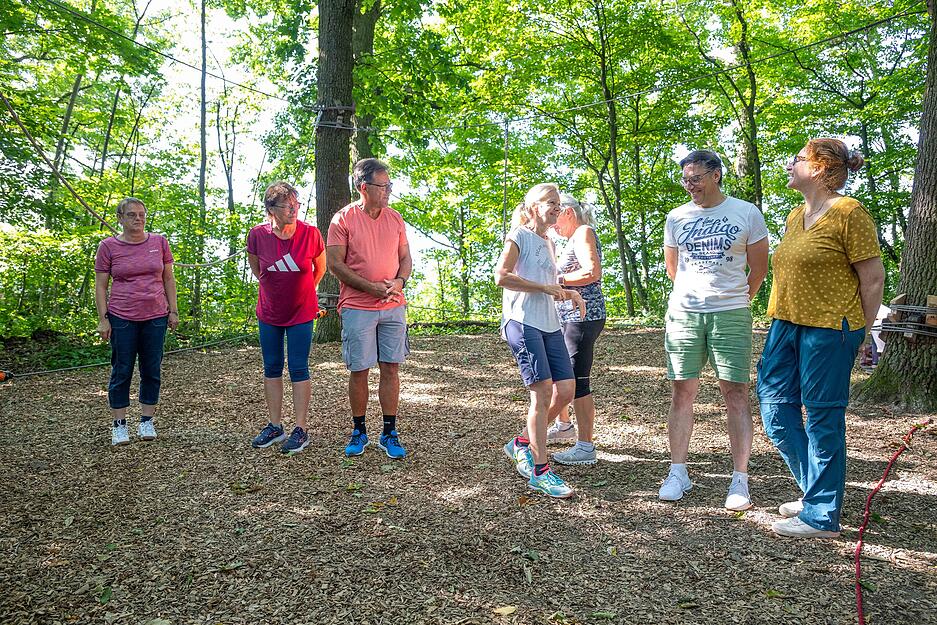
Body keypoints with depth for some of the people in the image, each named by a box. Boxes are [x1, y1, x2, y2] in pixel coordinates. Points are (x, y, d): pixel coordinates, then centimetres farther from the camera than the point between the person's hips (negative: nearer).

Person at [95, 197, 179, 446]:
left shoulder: (159, 242, 4)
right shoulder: (108, 246, -1)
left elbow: (168, 278, 9)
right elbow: (100, 286, 1)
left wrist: (173, 310, 6)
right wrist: (103, 319, -4)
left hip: (155, 317, 2)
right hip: (122, 319, -2)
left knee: (152, 370, 7)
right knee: (121, 371, 4)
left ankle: (147, 421, 20)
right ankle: (119, 425, 16)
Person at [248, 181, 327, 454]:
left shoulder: (310, 233, -15)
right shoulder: (258, 235, -12)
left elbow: (320, 268, 3)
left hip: (301, 312, -2)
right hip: (268, 313, 3)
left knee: (298, 369, -1)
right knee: (272, 368, 10)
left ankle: (300, 429, 9)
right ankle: (275, 426, 23)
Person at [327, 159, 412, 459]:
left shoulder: (395, 218, 9)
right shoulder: (343, 219, -4)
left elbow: (405, 257, 13)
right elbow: (335, 264, -8)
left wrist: (400, 281, -8)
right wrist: (371, 287, -15)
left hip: (393, 306, 3)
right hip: (357, 307, -3)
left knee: (391, 368, 4)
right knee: (359, 371, 4)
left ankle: (389, 433, 15)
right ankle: (359, 431, 21)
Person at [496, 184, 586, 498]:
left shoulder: (548, 243, 23)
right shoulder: (520, 235, -1)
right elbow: (501, 276, -14)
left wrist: (569, 294, 13)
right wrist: (546, 287, -14)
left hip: (550, 325, 8)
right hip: (523, 322, -8)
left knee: (566, 390, 1)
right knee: (543, 392, -11)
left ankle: (521, 443, 20)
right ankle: (540, 471, -1)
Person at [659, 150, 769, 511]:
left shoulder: (747, 213, 1)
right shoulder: (676, 218, 8)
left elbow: (759, 268, 8)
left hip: (731, 314, -2)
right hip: (683, 313, 2)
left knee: (735, 393, -2)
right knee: (682, 391, 3)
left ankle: (740, 481, 6)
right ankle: (678, 473, 12)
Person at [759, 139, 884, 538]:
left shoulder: (849, 213, -10)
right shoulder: (796, 216, 15)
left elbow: (873, 278, -8)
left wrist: (860, 334, -4)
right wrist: (781, 320, 18)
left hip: (829, 329, -8)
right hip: (786, 325, 9)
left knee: (822, 419, -1)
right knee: (775, 407, 9)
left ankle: (821, 517, 12)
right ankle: (816, 489, 28)